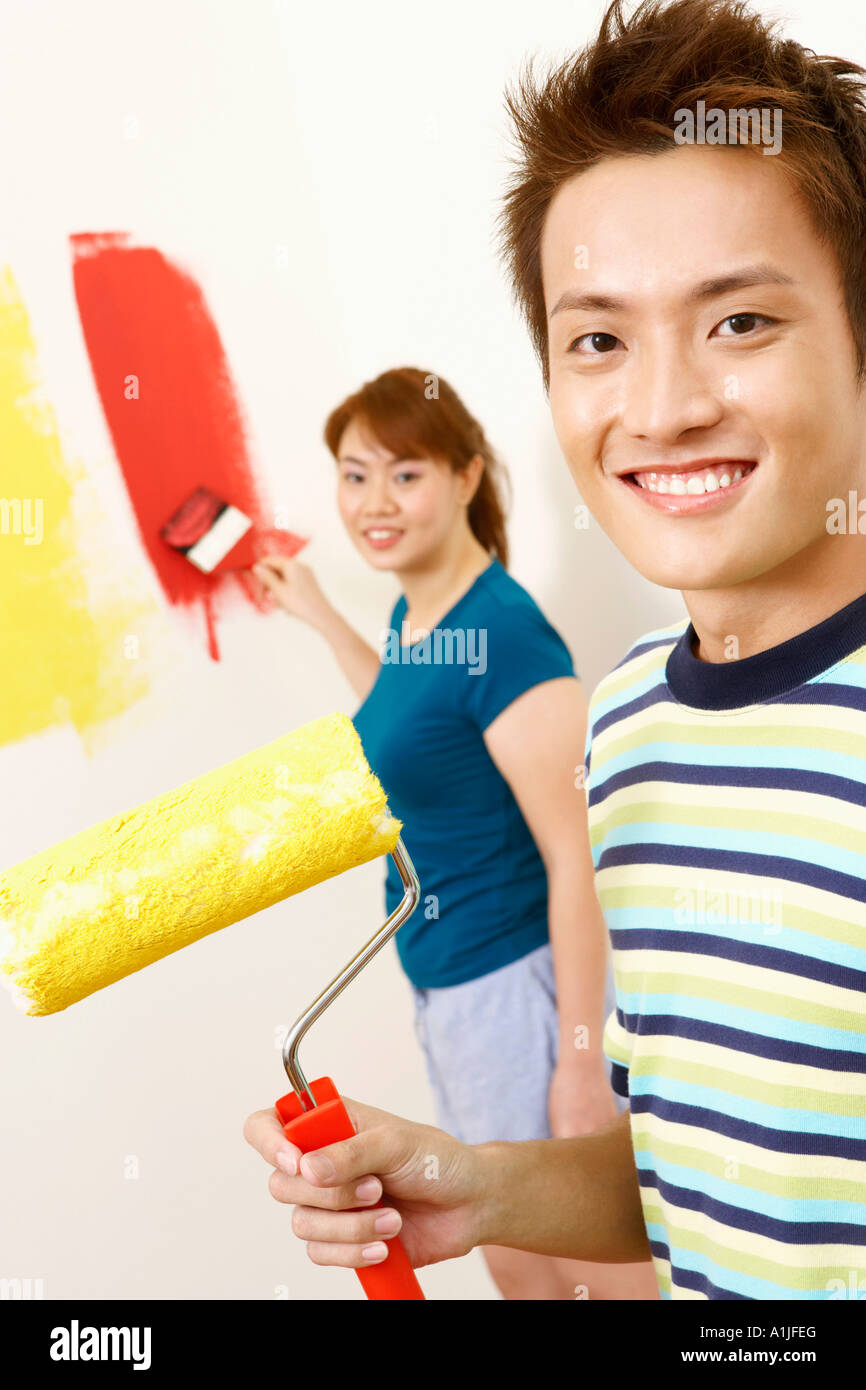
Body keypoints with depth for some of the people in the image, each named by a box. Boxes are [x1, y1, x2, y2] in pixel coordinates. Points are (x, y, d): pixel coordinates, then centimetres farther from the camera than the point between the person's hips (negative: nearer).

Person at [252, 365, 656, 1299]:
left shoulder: (504, 633, -21)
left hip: (520, 983, -9)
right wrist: (317, 614, 26)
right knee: (510, 1258, 22)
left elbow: (573, 859, -21)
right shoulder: (411, 612, 4)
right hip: (446, 984, 9)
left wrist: (581, 1063, -19)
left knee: (596, 1265, 8)